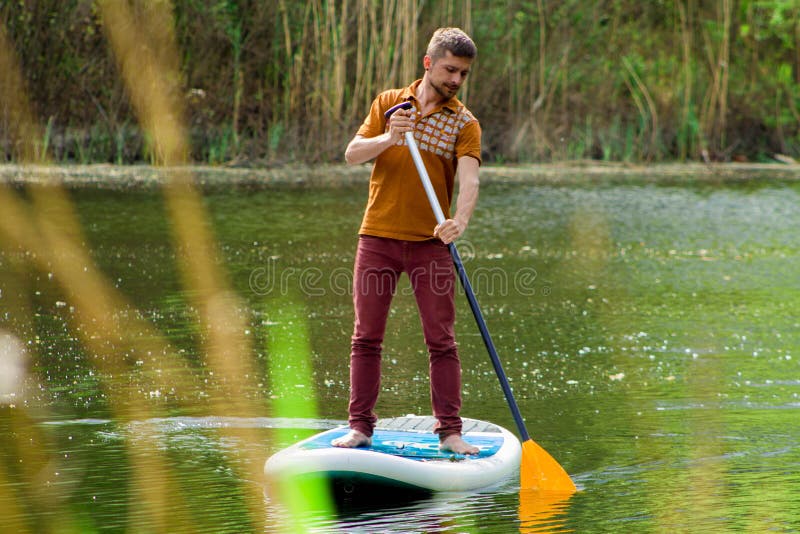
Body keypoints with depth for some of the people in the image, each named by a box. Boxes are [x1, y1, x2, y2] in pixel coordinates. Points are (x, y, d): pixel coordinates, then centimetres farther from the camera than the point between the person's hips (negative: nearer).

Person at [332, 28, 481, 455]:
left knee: (441, 341, -3)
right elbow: (352, 155, -1)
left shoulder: (464, 123, 1)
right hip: (378, 237, 1)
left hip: (430, 243, -1)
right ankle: (360, 426, 9)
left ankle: (449, 431, 1)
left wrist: (459, 221, -35)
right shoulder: (389, 103, 8)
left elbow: (469, 180, -15)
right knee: (366, 337, 2)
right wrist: (388, 138, -21)